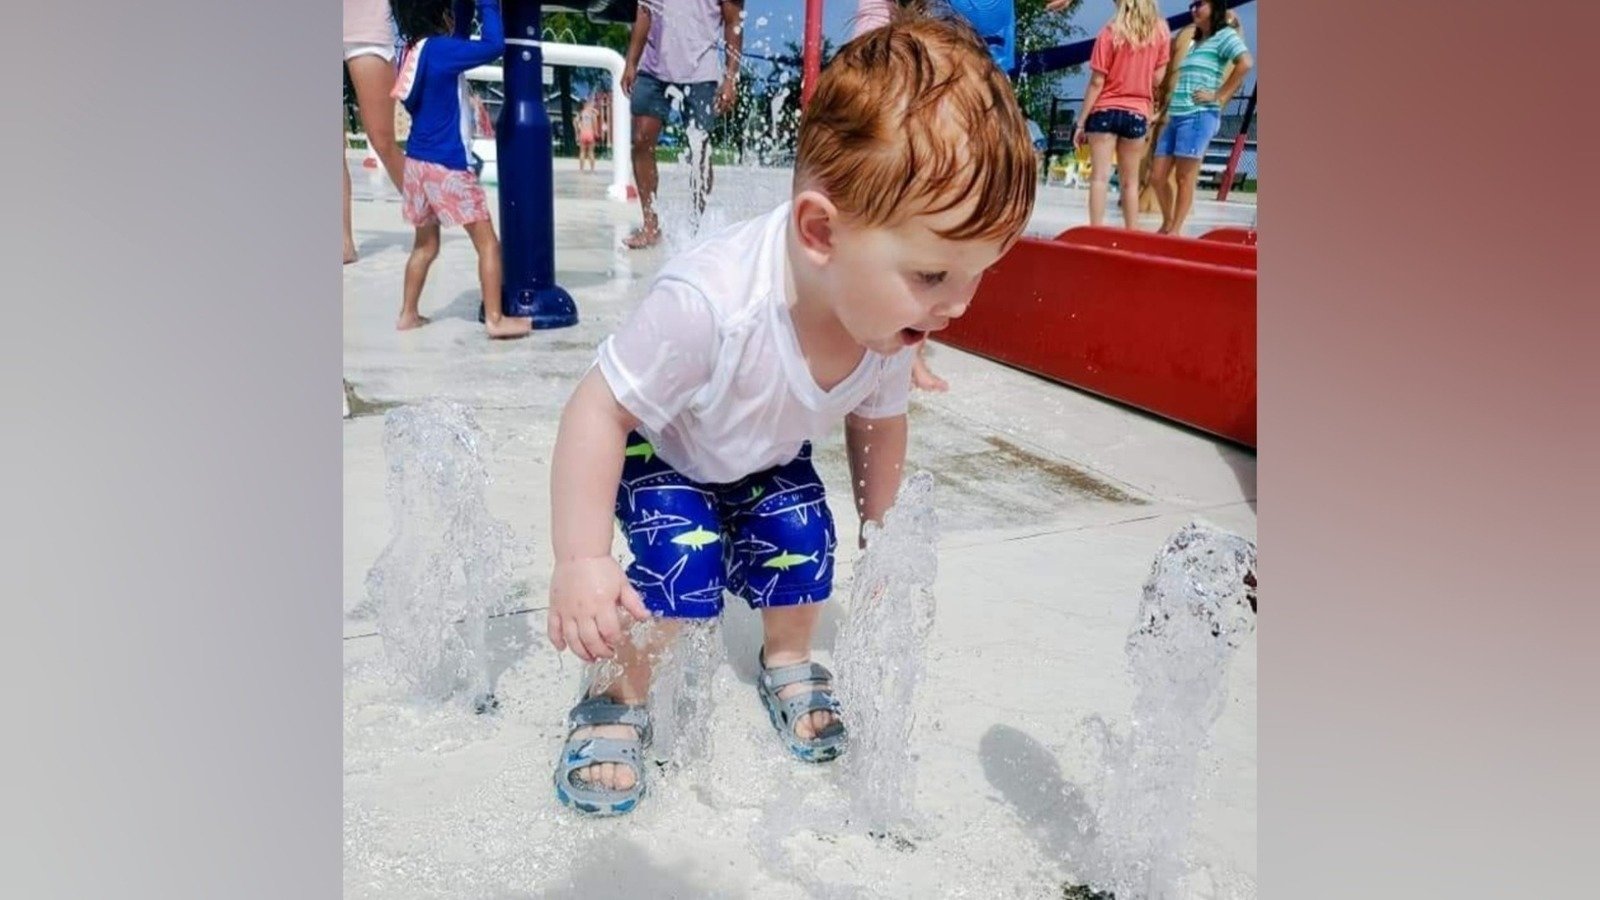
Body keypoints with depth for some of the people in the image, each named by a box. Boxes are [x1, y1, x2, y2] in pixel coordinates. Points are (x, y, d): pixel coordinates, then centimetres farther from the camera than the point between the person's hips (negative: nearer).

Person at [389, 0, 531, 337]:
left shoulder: (414, 50, 9)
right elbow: (494, 45, -18)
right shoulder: (439, 50, -15)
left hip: (417, 162, 8)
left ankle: (408, 314, 22)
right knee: (487, 243, -1)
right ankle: (495, 318, -1)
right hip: (448, 165, -8)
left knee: (425, 245, 18)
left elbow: (459, 34, 22)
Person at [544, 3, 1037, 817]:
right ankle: (617, 697, 7)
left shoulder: (892, 317, -25)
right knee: (682, 564, -21)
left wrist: (879, 530, 7)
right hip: (660, 450, -5)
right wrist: (580, 560, -34)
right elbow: (600, 411, -34)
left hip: (769, 459, 5)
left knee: (803, 552, -6)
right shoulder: (709, 302, -46)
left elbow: (878, 422, -4)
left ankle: (787, 663, 27)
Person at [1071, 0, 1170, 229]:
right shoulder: (1160, 32, 3)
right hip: (1137, 113, 3)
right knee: (1130, 181, 10)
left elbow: (1097, 82, -8)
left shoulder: (1110, 32, -7)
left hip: (1105, 110, -3)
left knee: (1100, 177, -5)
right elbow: (1157, 78, 5)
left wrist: (1081, 122, -5)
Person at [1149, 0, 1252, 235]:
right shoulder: (1195, 43, 24)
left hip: (1199, 116, -8)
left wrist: (1219, 96, -15)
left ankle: (1175, 231, -2)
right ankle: (1167, 224, 18)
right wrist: (1168, 107, 17)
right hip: (1176, 116, 8)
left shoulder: (1224, 35, 1)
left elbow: (1245, 62, -15)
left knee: (1185, 178, -7)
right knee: (1157, 176, 5)